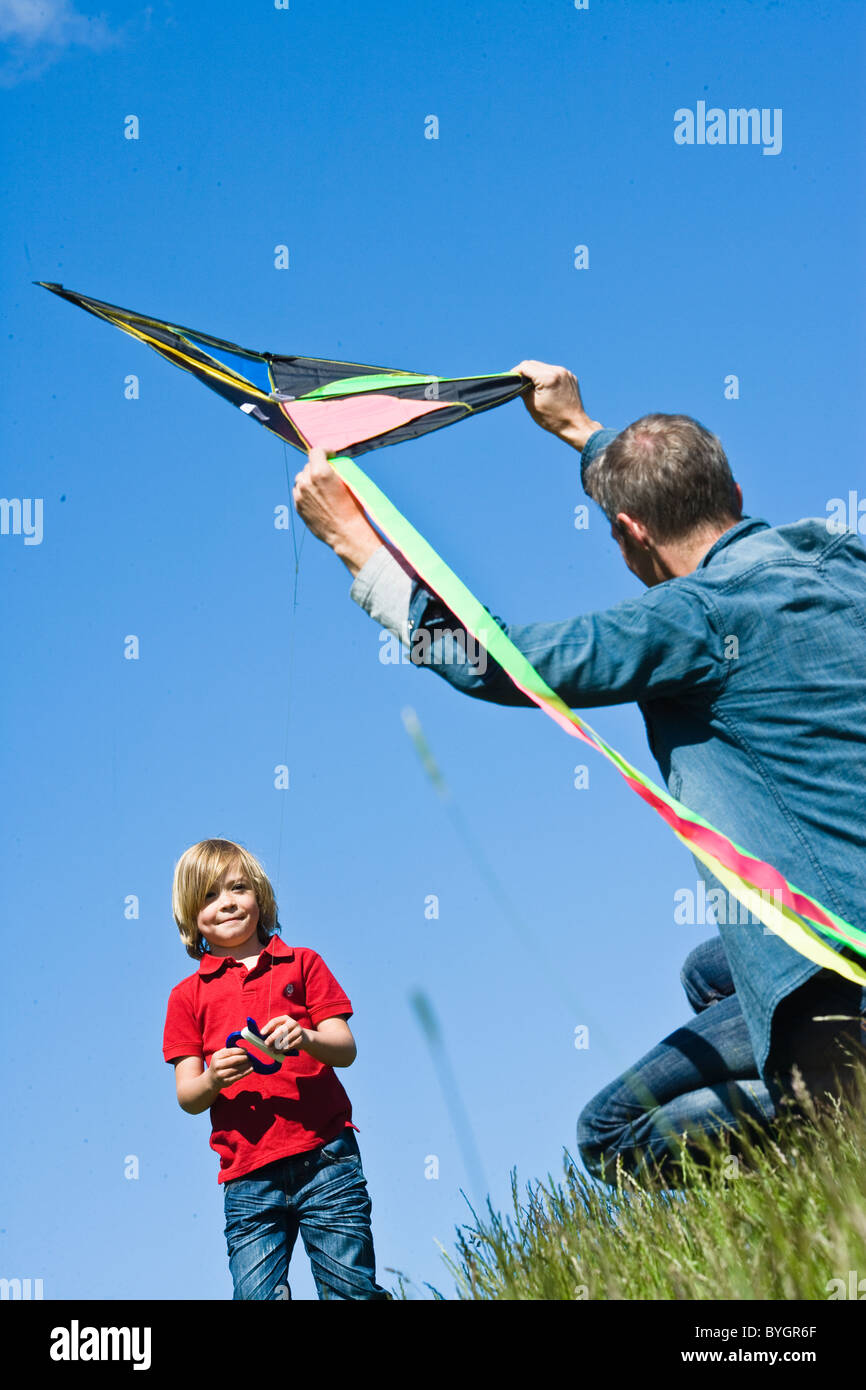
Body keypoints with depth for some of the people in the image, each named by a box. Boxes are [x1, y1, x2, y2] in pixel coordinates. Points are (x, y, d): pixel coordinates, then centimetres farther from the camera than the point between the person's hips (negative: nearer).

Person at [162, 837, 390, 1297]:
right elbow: (187, 1098, 6)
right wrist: (213, 1079, -17)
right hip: (248, 1177, 1)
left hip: (325, 1159, -1)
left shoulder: (302, 964, 11)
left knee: (352, 1289, -3)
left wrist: (307, 1038, -19)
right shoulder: (188, 995, 10)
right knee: (257, 1294, -6)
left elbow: (345, 1049, 3)